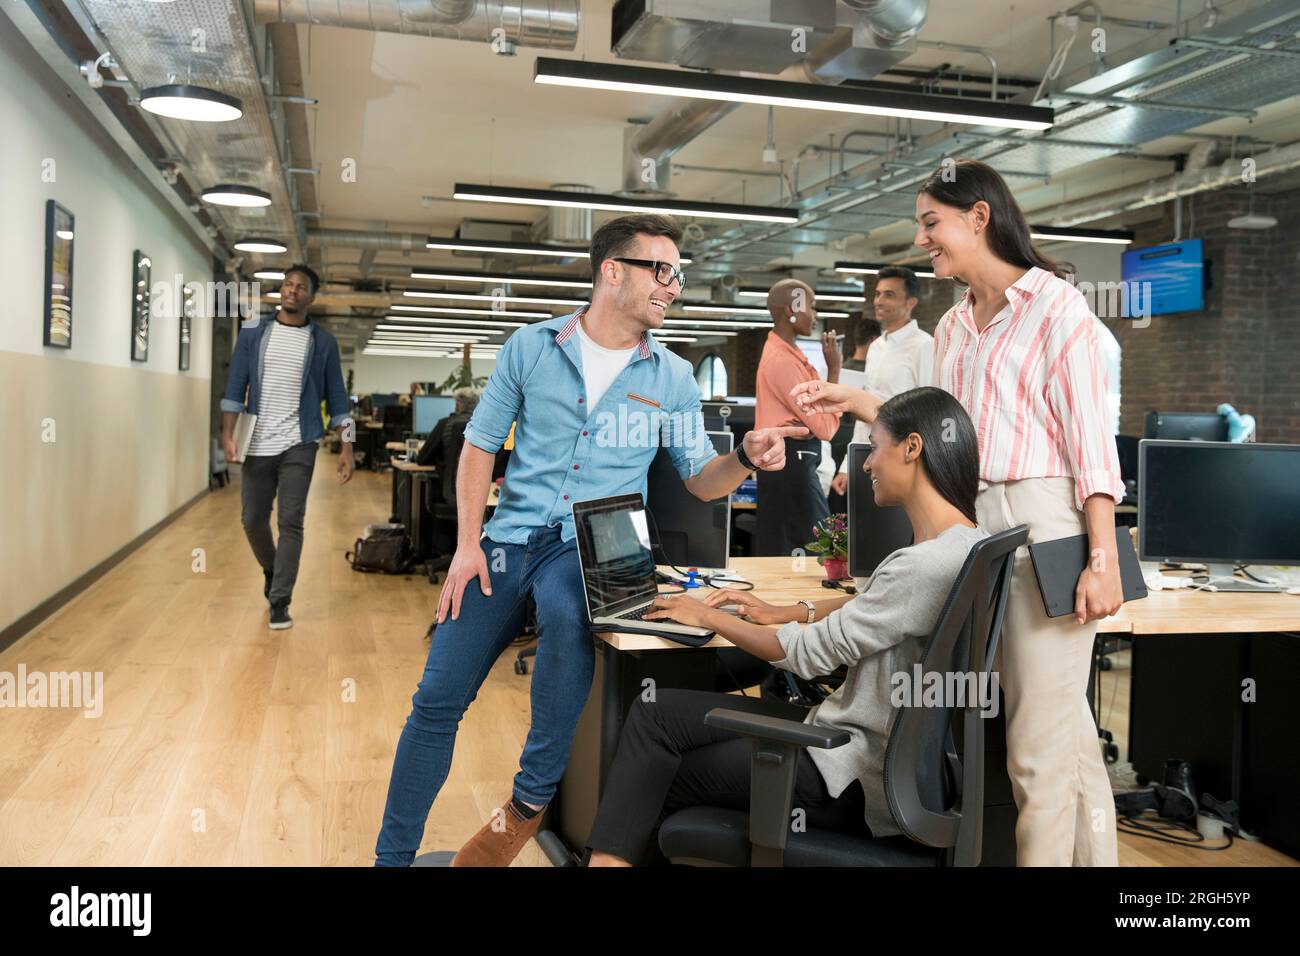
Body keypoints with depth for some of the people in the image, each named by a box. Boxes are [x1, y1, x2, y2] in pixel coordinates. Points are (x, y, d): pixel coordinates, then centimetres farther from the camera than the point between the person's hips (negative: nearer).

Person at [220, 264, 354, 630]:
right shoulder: (253, 335, 5)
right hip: (258, 445, 2)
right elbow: (235, 388, 3)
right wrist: (228, 434, -8)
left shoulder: (323, 343, 3)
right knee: (254, 521, 9)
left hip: (299, 446, -1)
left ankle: (279, 602, 2)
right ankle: (271, 571, 37)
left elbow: (337, 397, 4)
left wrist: (346, 448, -2)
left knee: (290, 523, -5)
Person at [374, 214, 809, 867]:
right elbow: (480, 446, 6)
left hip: (593, 548, -1)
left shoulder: (673, 377, 3)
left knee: (566, 614, -38)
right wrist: (468, 543, -3)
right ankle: (392, 853, 19)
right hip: (510, 536, 2)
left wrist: (746, 458, -17)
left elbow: (700, 481, 5)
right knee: (437, 701, -1)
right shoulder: (532, 347, 2)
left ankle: (532, 800, -18)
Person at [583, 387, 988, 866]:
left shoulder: (928, 563, -25)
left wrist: (708, 616, -4)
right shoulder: (959, 542, 6)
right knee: (657, 710, 1)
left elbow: (810, 654, -18)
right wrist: (782, 612, 12)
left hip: (858, 781, -9)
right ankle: (611, 853, 2)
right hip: (851, 735, 9)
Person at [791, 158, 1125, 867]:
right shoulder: (952, 328, 19)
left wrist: (1103, 556, -16)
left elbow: (1089, 434, -10)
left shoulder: (1053, 304, -3)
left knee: (1041, 745, -5)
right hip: (979, 530, 7)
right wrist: (856, 402, 11)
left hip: (1046, 523, -7)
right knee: (1066, 733, 13)